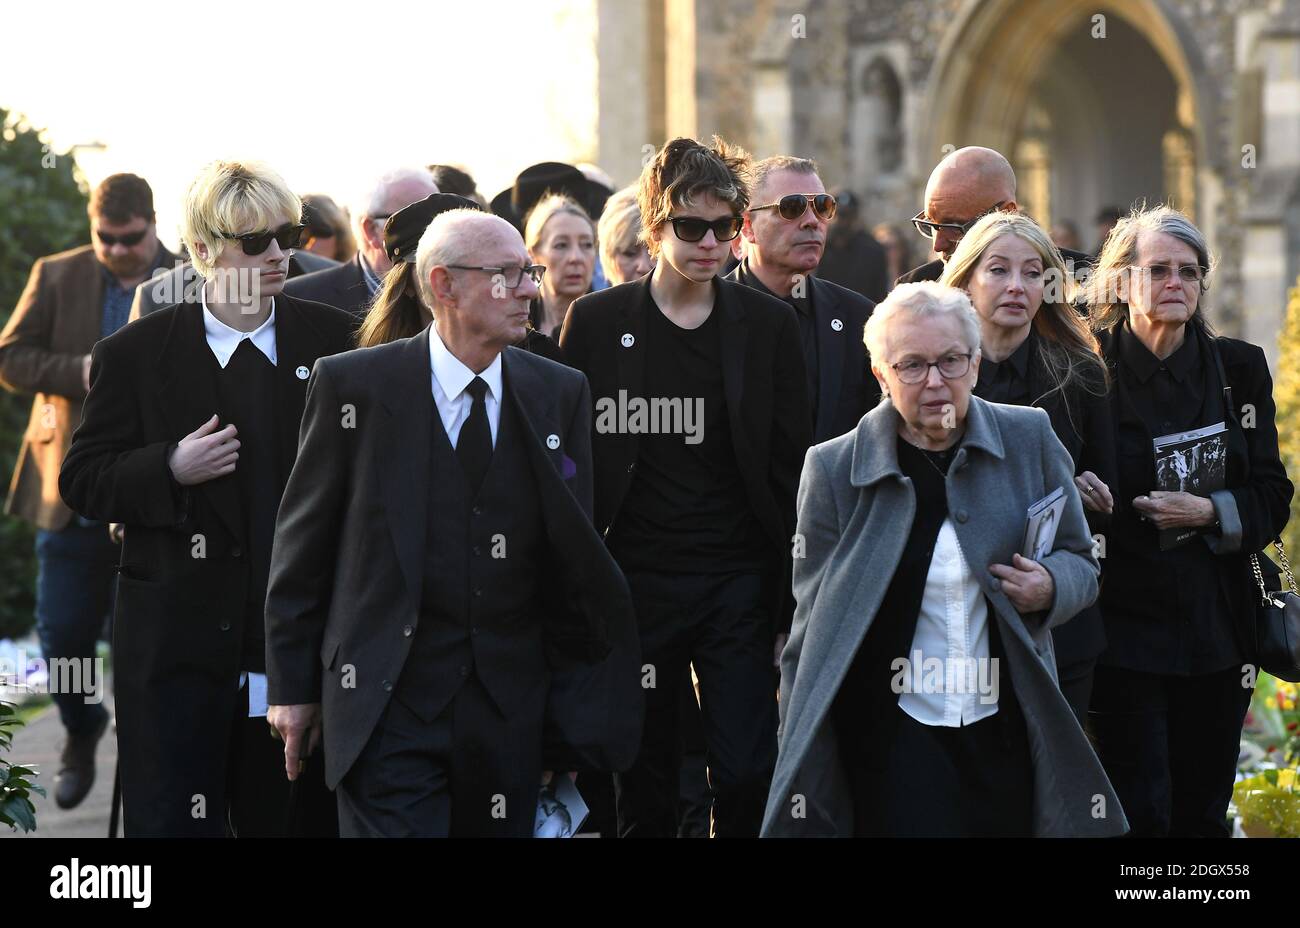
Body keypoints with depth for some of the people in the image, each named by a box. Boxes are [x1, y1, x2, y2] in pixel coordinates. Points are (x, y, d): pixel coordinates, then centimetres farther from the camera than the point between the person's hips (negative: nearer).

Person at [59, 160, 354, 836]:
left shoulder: (332, 339, 5)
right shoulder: (134, 354, 1)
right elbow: (83, 480, 1)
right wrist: (171, 469, -16)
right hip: (180, 647, -1)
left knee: (298, 819, 8)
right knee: (171, 821, 2)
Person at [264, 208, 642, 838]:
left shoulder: (561, 394, 6)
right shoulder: (353, 385, -3)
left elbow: (572, 550, 8)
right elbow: (303, 544, 2)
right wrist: (293, 687, 2)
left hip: (511, 710, 3)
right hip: (388, 708, -3)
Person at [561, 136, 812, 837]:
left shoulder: (768, 325, 5)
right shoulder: (596, 322, 3)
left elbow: (790, 466, 5)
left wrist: (792, 607, 0)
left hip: (739, 585, 0)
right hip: (634, 585, 0)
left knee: (747, 779, -7)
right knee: (642, 791, 6)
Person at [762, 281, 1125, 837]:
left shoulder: (1029, 440, 3)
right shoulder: (835, 469, -2)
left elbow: (1081, 563, 14)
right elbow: (814, 631, 3)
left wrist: (1050, 587, -11)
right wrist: (801, 764, 1)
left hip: (1006, 728, 2)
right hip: (894, 739, -2)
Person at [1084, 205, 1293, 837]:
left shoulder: (1239, 369, 6)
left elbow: (1273, 499, 4)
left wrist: (1209, 512, -12)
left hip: (1217, 629, 3)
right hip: (1123, 625, -3)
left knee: (1204, 813, 8)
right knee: (1140, 810, -5)